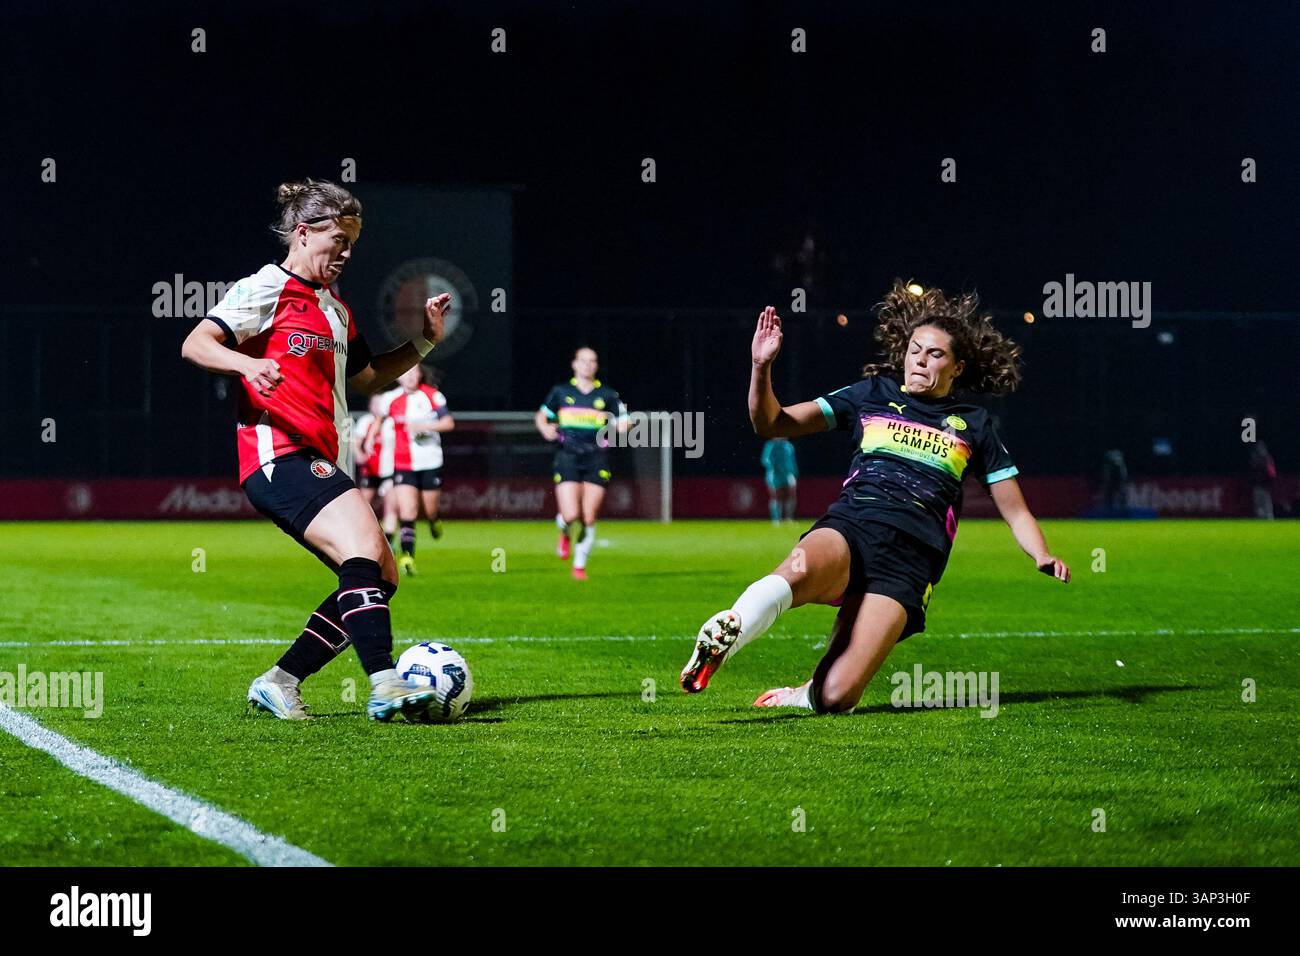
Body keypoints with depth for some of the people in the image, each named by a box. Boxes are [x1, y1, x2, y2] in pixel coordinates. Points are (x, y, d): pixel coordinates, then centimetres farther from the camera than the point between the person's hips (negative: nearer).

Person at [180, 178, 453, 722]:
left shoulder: (335, 310, 25)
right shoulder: (268, 288, -2)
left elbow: (367, 378, 35)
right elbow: (195, 345, -11)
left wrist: (422, 342, 22)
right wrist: (247, 364, -29)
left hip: (319, 464, 10)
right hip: (279, 455, -10)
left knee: (380, 577, 4)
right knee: (364, 547, -27)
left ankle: (280, 683, 7)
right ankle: (385, 685, -36)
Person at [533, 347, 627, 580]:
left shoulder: (607, 395, 8)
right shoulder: (560, 392, 8)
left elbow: (623, 424, 11)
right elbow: (541, 416, 19)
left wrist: (624, 425, -13)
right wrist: (545, 429, -3)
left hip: (597, 459, 1)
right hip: (567, 457, -1)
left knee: (589, 518, -5)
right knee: (570, 515, -13)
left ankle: (580, 565, 12)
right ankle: (565, 535, 24)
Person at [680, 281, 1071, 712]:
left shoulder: (973, 425, 20)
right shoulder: (872, 395, 20)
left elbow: (1015, 510, 23)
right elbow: (772, 424, 16)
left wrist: (1043, 556, 2)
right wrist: (761, 368, -2)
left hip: (910, 559, 0)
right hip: (847, 529, 0)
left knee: (834, 697, -22)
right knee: (800, 570, -43)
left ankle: (806, 695, 9)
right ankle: (725, 635, -58)